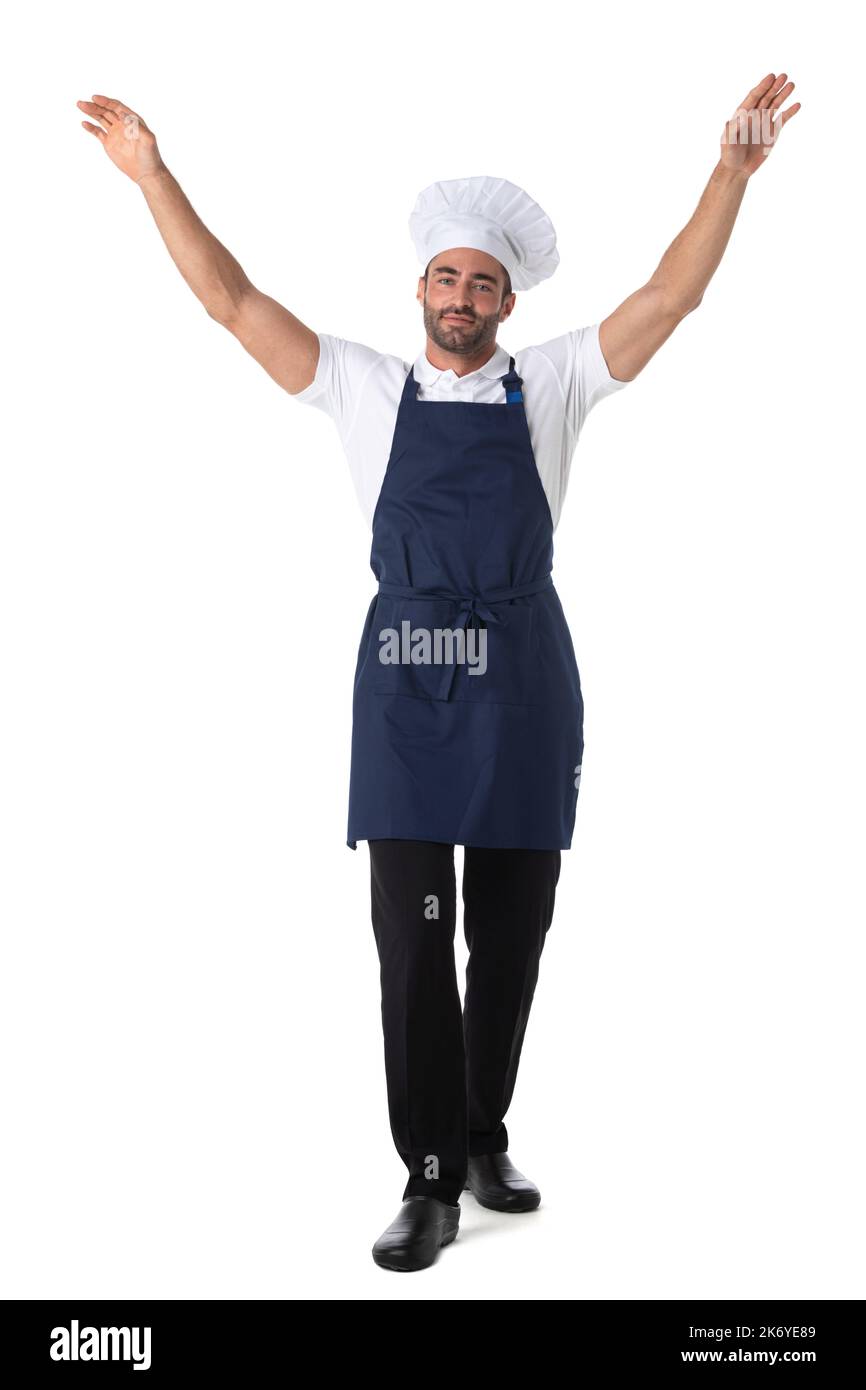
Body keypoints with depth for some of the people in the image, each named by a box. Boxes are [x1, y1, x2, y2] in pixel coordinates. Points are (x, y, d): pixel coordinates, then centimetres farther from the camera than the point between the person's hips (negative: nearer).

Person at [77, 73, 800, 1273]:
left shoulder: (552, 383, 10)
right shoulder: (365, 388, 9)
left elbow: (672, 296, 3)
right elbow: (232, 302, 7)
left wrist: (734, 169, -5)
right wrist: (154, 175, 3)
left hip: (523, 678, 1)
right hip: (407, 676, -1)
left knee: (509, 934, 8)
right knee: (412, 934, -4)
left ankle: (484, 1139, 25)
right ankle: (432, 1176, 4)